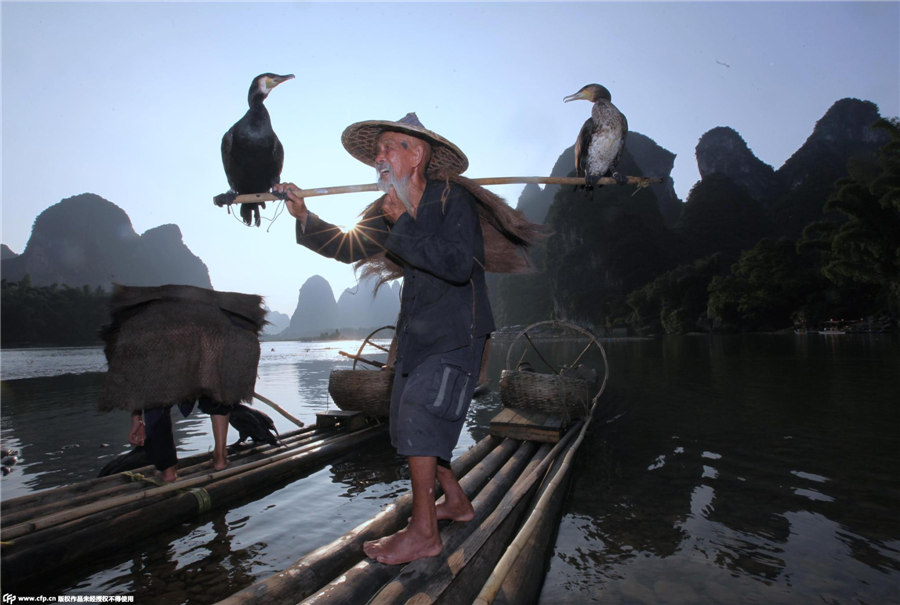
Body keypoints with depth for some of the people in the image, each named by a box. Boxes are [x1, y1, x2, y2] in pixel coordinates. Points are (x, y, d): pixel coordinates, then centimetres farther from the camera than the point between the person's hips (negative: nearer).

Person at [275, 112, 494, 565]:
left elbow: (459, 265, -29)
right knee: (408, 422, 11)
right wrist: (304, 217, -4)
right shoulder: (390, 209, 8)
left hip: (455, 332, -8)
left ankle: (423, 532, 0)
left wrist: (405, 225, -26)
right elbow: (348, 246, 9)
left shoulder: (453, 200, -15)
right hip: (417, 331, 8)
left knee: (420, 416, -15)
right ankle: (456, 502, 29)